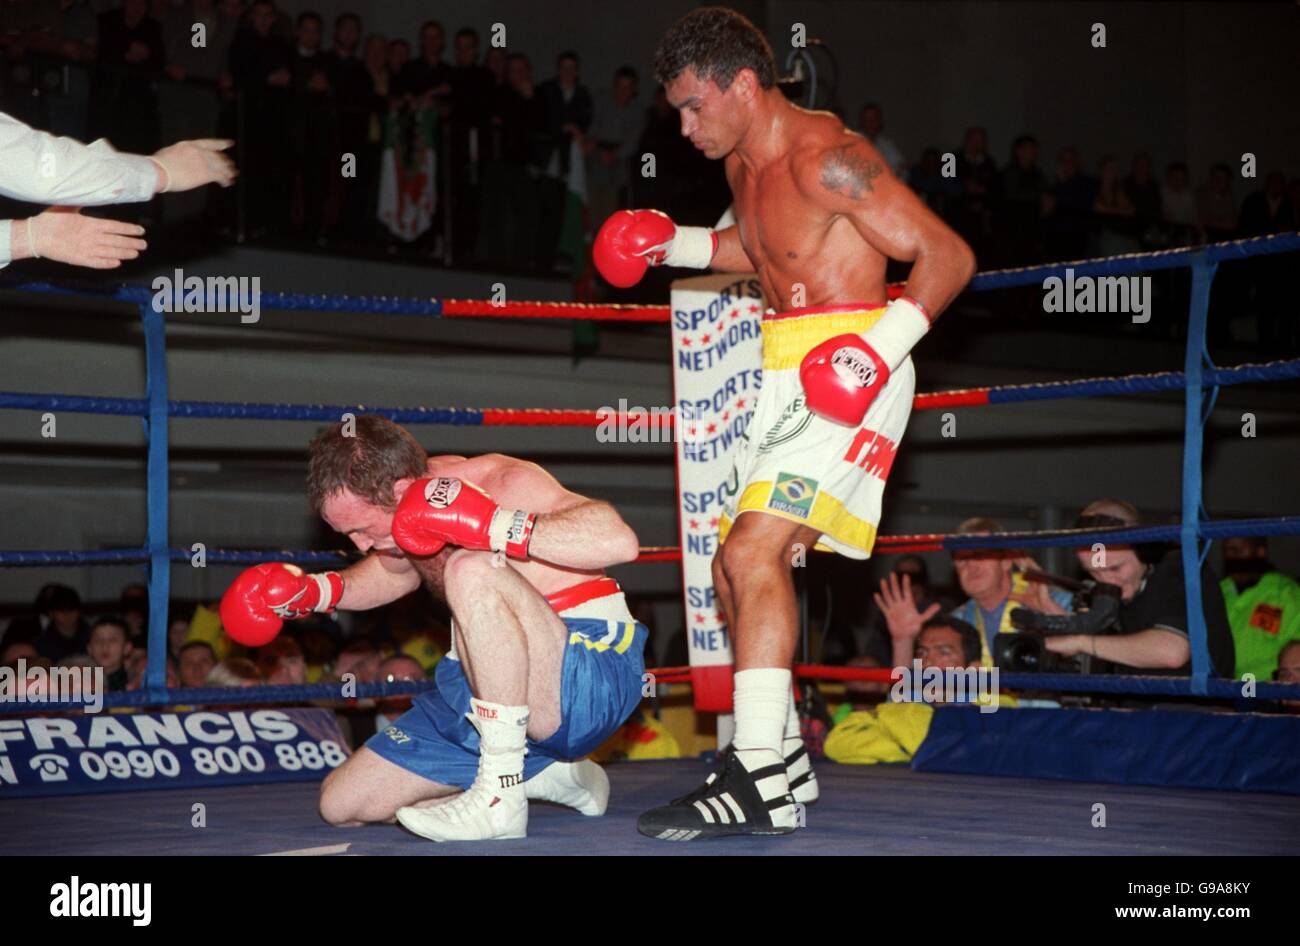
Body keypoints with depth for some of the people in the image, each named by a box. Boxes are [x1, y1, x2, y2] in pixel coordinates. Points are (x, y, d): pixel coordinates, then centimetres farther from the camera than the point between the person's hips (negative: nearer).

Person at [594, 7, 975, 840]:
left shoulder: (825, 157, -16)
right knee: (737, 570, 13)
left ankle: (758, 782, -24)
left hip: (847, 376, -10)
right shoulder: (744, 162, 12)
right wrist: (675, 243, 19)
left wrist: (886, 343, -31)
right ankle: (783, 755, 23)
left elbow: (947, 255, -18)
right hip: (789, 376, 10)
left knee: (754, 552, -22)